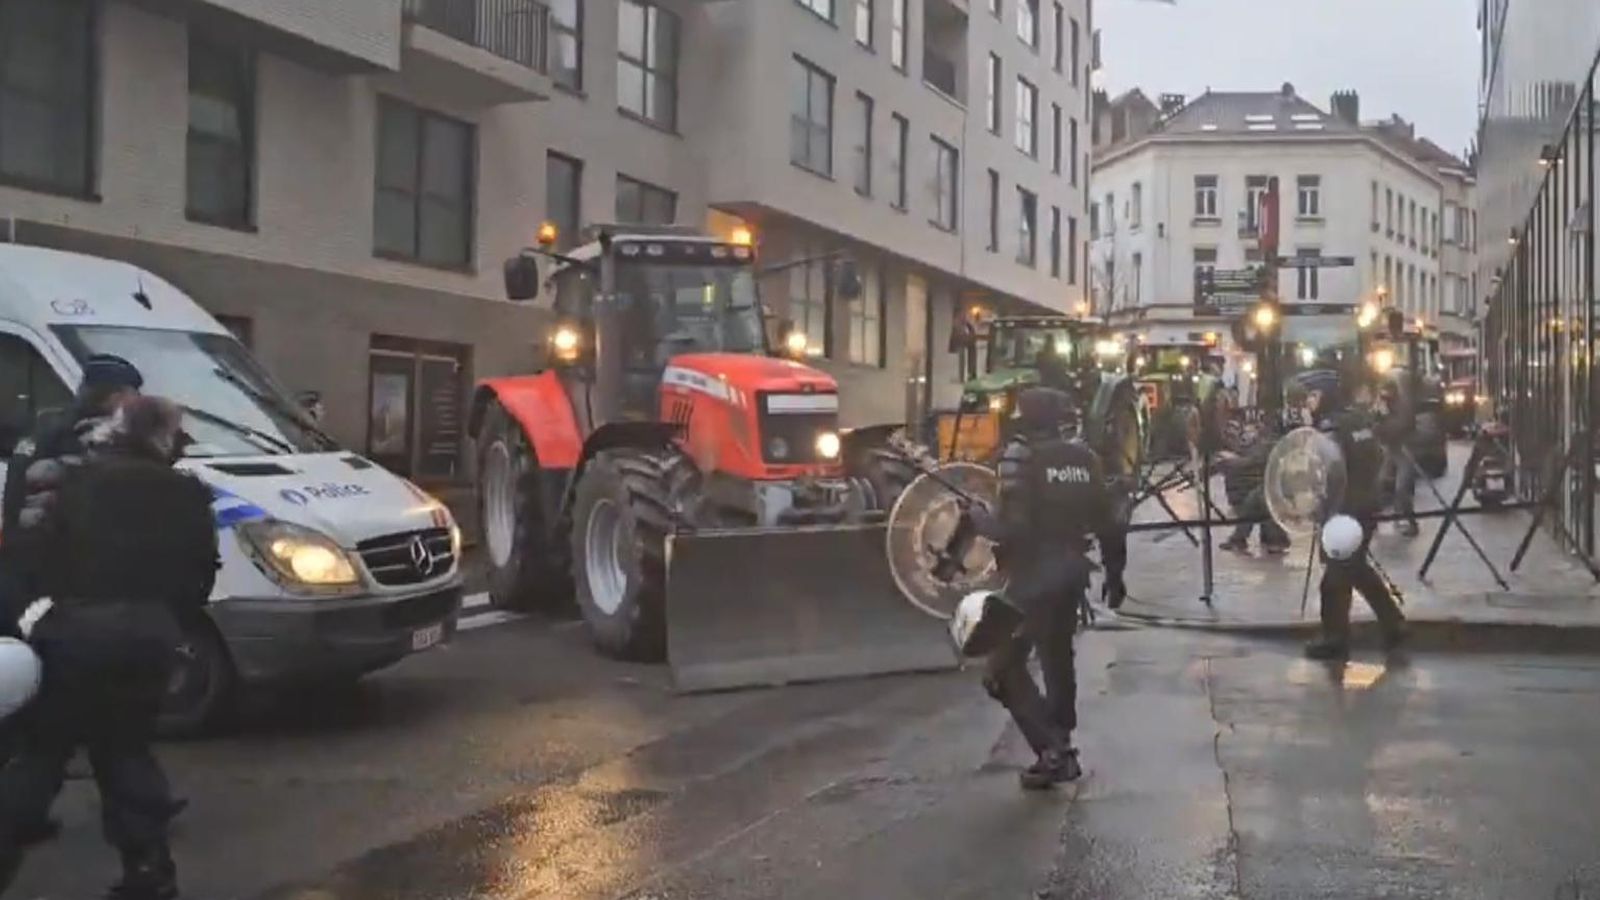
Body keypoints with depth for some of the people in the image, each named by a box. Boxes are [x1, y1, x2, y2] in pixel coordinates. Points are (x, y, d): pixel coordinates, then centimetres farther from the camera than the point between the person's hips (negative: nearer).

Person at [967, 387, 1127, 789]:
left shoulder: (1021, 456, -14)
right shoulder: (1083, 457, 5)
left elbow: (1012, 528, -21)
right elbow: (1108, 522, 8)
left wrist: (981, 519, -2)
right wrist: (1114, 571, 19)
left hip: (1034, 575, -7)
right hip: (1071, 572, 7)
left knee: (1003, 667, -1)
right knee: (1058, 658, 21)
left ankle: (1052, 748, -9)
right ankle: (1059, 748, 30)